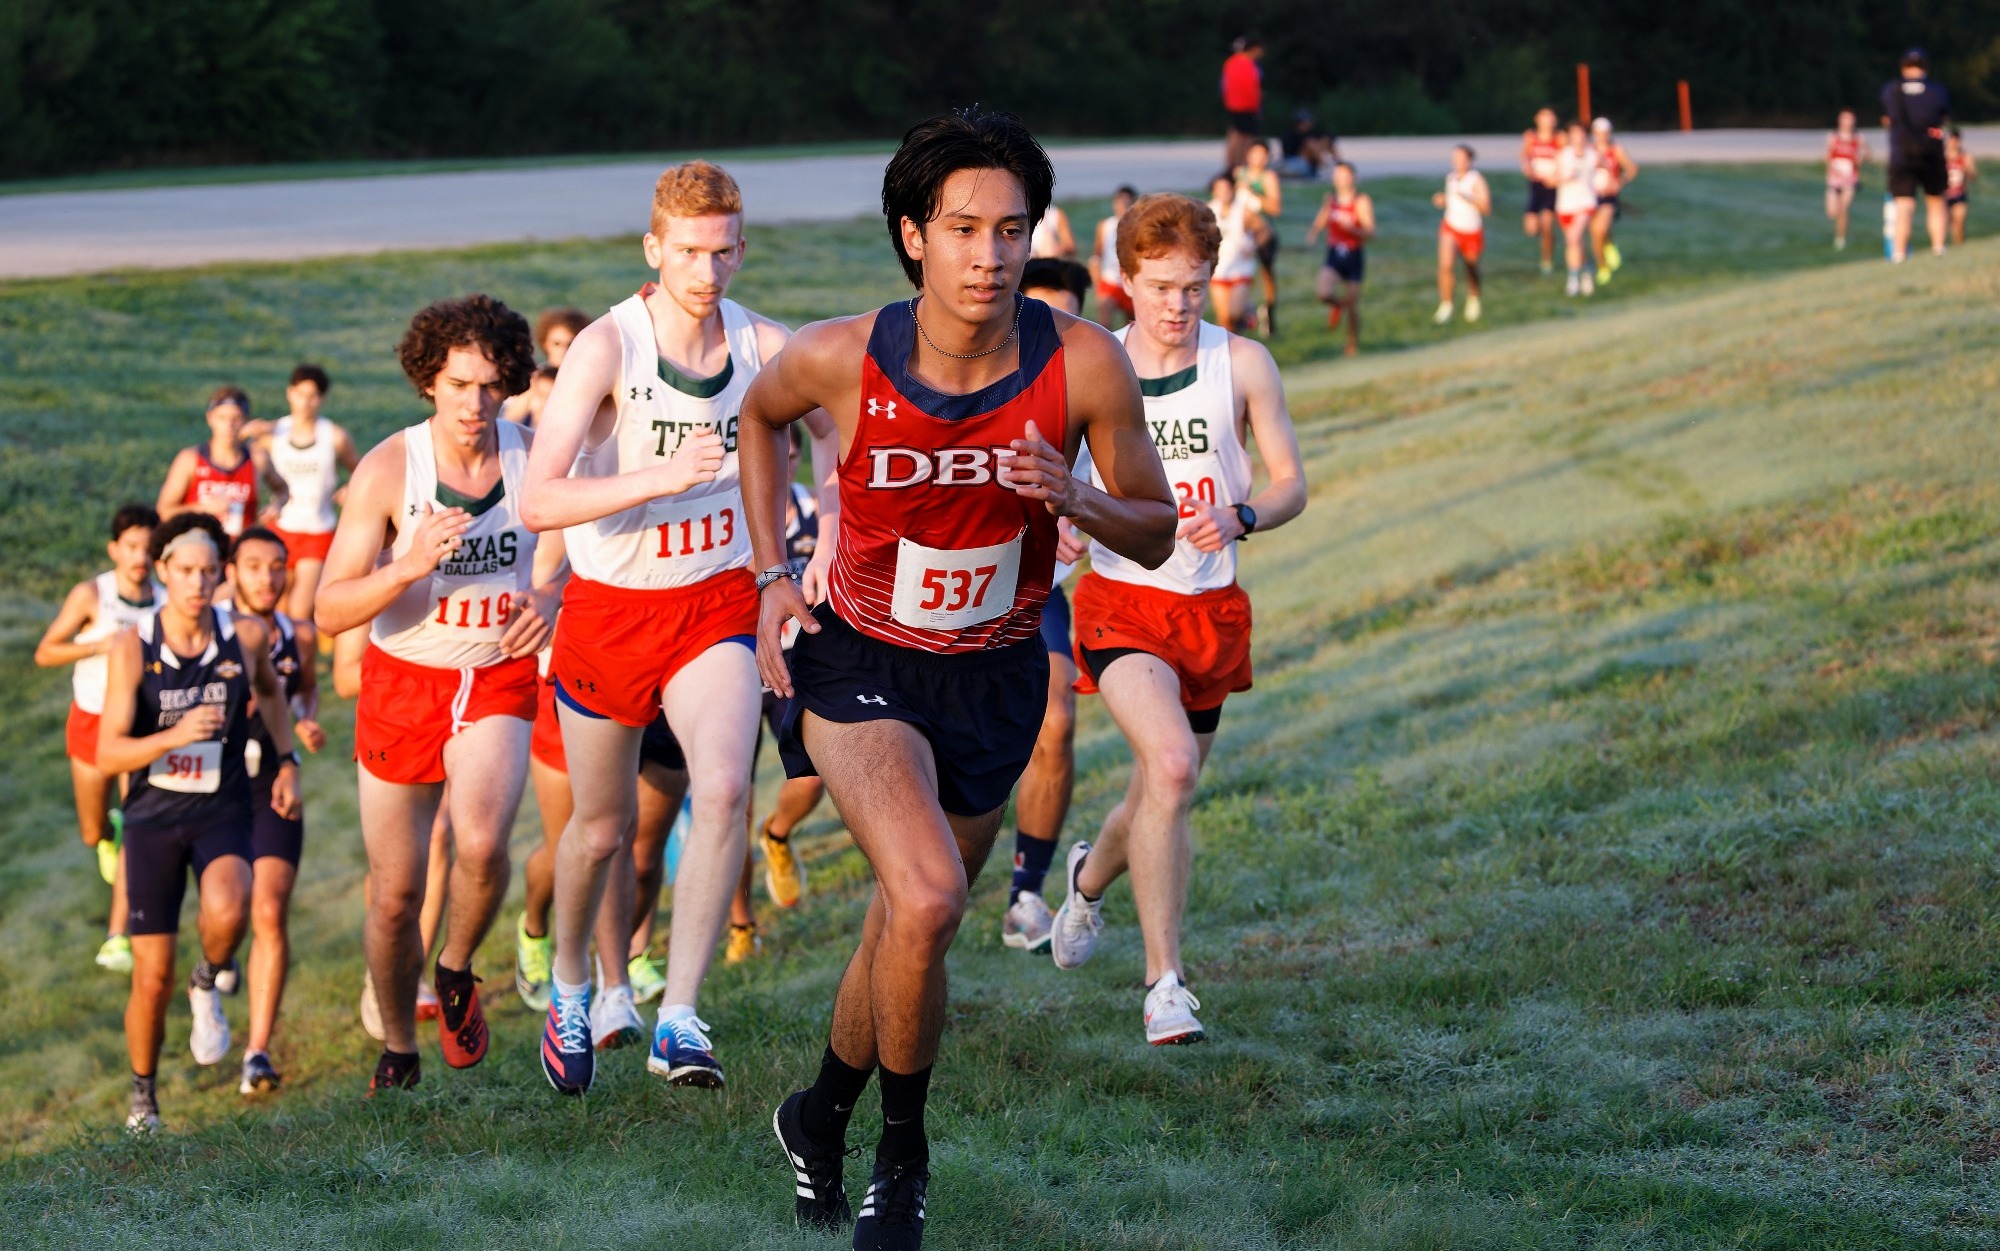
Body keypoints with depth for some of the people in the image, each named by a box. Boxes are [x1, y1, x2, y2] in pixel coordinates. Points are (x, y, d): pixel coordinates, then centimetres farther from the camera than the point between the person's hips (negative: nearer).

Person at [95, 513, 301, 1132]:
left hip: (223, 810, 0)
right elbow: (108, 753, -14)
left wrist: (287, 762, 12)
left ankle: (208, 985, 3)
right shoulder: (132, 647, -12)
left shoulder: (246, 635, -6)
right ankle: (143, 1095, 25)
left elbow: (270, 690, 19)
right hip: (154, 816, 0)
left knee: (227, 912, -32)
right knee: (152, 974, 0)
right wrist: (176, 736, -29)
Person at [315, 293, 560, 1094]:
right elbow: (330, 611, -16)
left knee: (481, 844, -27)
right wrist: (410, 565, -33)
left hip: (499, 678, 0)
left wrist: (549, 599, -17)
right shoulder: (388, 470, -16)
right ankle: (397, 1052, 30)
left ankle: (457, 971, 4)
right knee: (396, 895, 5)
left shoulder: (534, 458, -9)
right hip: (403, 682, 0)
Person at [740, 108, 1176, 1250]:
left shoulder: (1084, 363, -18)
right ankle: (904, 1151, -2)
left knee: (904, 931, 15)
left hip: (997, 677, 3)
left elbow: (1157, 533, -5)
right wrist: (773, 573, 0)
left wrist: (1076, 500, -26)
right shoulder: (840, 359, -19)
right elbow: (760, 417, 6)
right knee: (928, 900, -25)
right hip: (863, 665, -3)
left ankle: (823, 1117, 44)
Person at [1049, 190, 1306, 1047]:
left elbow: (1292, 484, 0)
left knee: (1161, 794, 14)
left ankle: (1091, 877, 51)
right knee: (1171, 765, -26)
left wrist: (1241, 517, -21)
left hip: (1211, 609, 3)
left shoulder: (1243, 365, -1)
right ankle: (1164, 980, -21)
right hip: (1121, 600, -3)